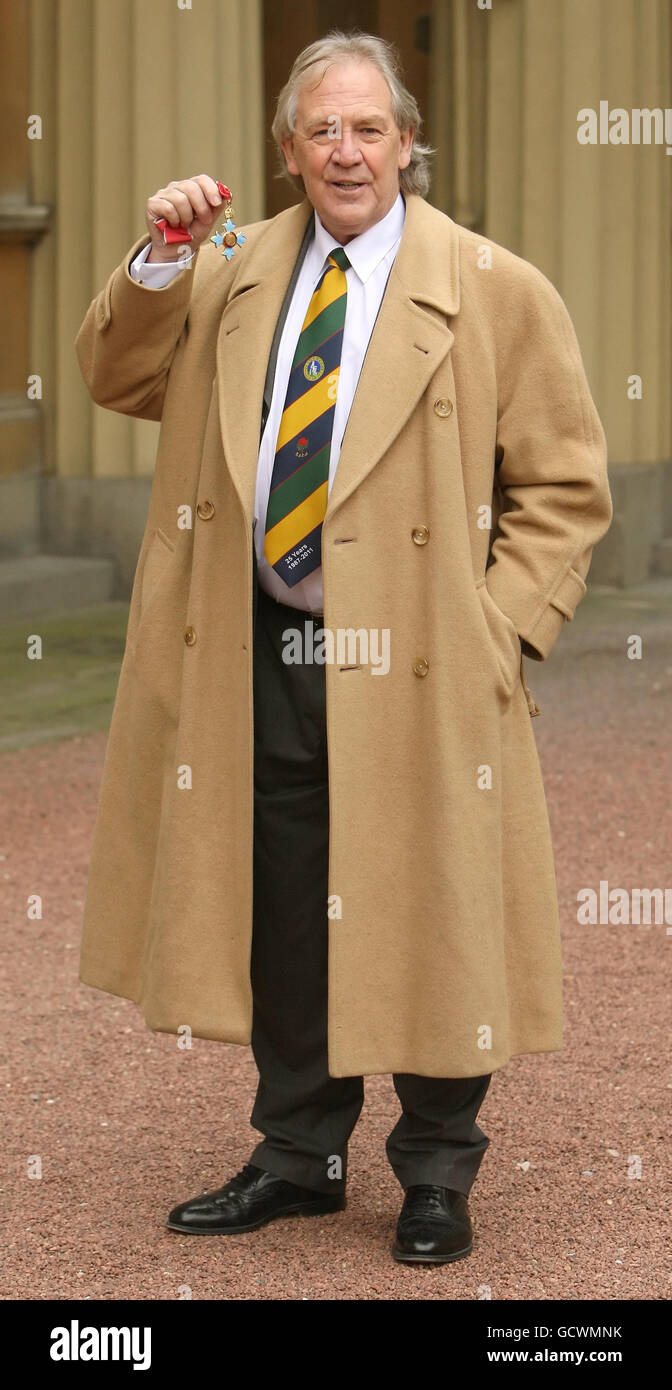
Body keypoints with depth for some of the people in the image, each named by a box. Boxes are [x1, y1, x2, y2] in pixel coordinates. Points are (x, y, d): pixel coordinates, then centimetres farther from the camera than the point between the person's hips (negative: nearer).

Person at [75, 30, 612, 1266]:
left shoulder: (494, 292, -2)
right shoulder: (235, 275, 10)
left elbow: (564, 488, -1)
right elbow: (117, 379, 12)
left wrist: (497, 631, -11)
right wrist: (157, 265, -5)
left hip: (413, 668, -4)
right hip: (263, 656, 4)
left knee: (424, 919, 2)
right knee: (282, 914, 12)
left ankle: (436, 1177, 19)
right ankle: (300, 1156, 28)